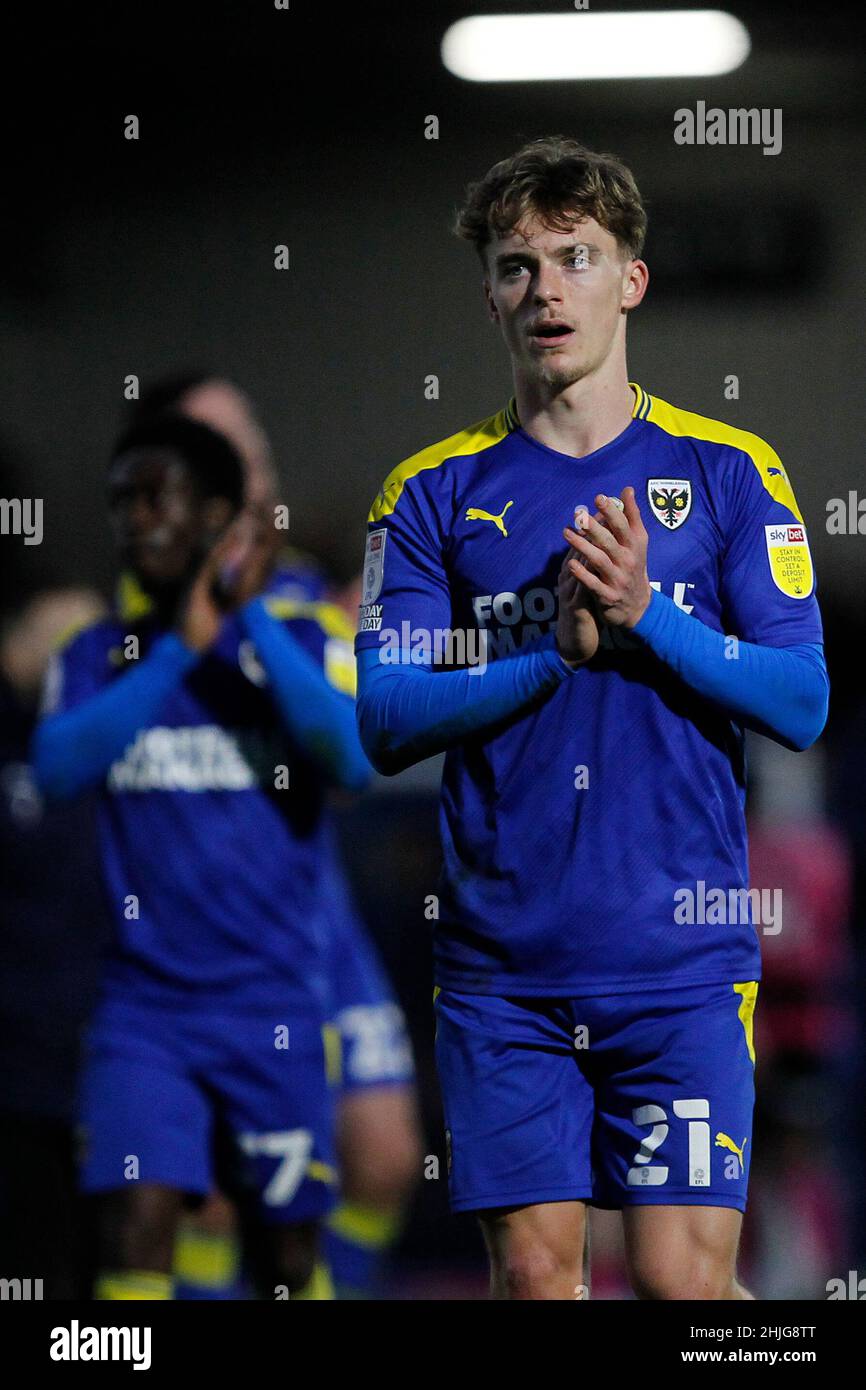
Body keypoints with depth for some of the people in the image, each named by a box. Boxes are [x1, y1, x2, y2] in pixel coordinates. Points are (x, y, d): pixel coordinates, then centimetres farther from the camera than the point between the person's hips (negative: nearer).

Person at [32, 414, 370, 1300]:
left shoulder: (299, 646, 2)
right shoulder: (98, 659, 7)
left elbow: (353, 759, -18)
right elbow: (57, 770, -13)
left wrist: (252, 616, -19)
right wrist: (178, 651, -19)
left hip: (276, 1009, -1)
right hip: (146, 1006, 1)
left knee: (287, 1252, 9)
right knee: (134, 1235, -15)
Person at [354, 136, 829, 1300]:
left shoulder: (728, 473, 5)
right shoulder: (435, 493, 7)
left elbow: (802, 703, -1)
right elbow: (387, 722, -1)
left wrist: (645, 615, -15)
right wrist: (556, 651, -14)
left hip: (683, 953, -1)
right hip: (504, 958, 1)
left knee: (683, 1275, -8)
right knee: (533, 1268, 2)